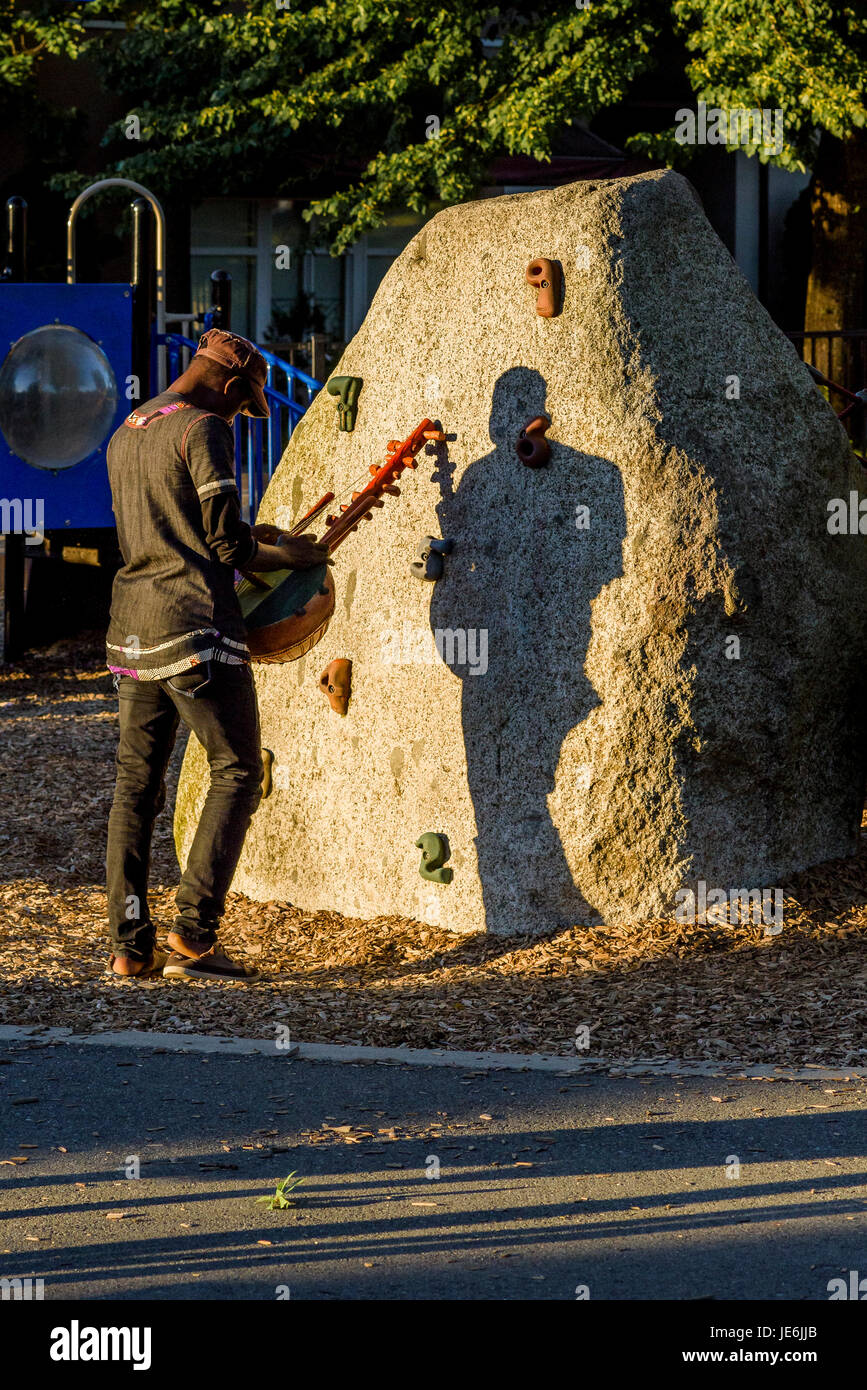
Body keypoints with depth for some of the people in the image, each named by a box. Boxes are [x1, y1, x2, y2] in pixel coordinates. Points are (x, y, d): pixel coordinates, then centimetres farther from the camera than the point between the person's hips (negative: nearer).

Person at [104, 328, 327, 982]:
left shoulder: (125, 435, 18)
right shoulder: (203, 431, -9)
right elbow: (228, 543, -12)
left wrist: (250, 536, 25)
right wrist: (293, 556, 4)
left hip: (132, 632, 8)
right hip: (196, 629, -8)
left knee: (136, 782, 8)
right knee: (238, 773, 0)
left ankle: (130, 944, 3)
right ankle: (194, 933, -8)